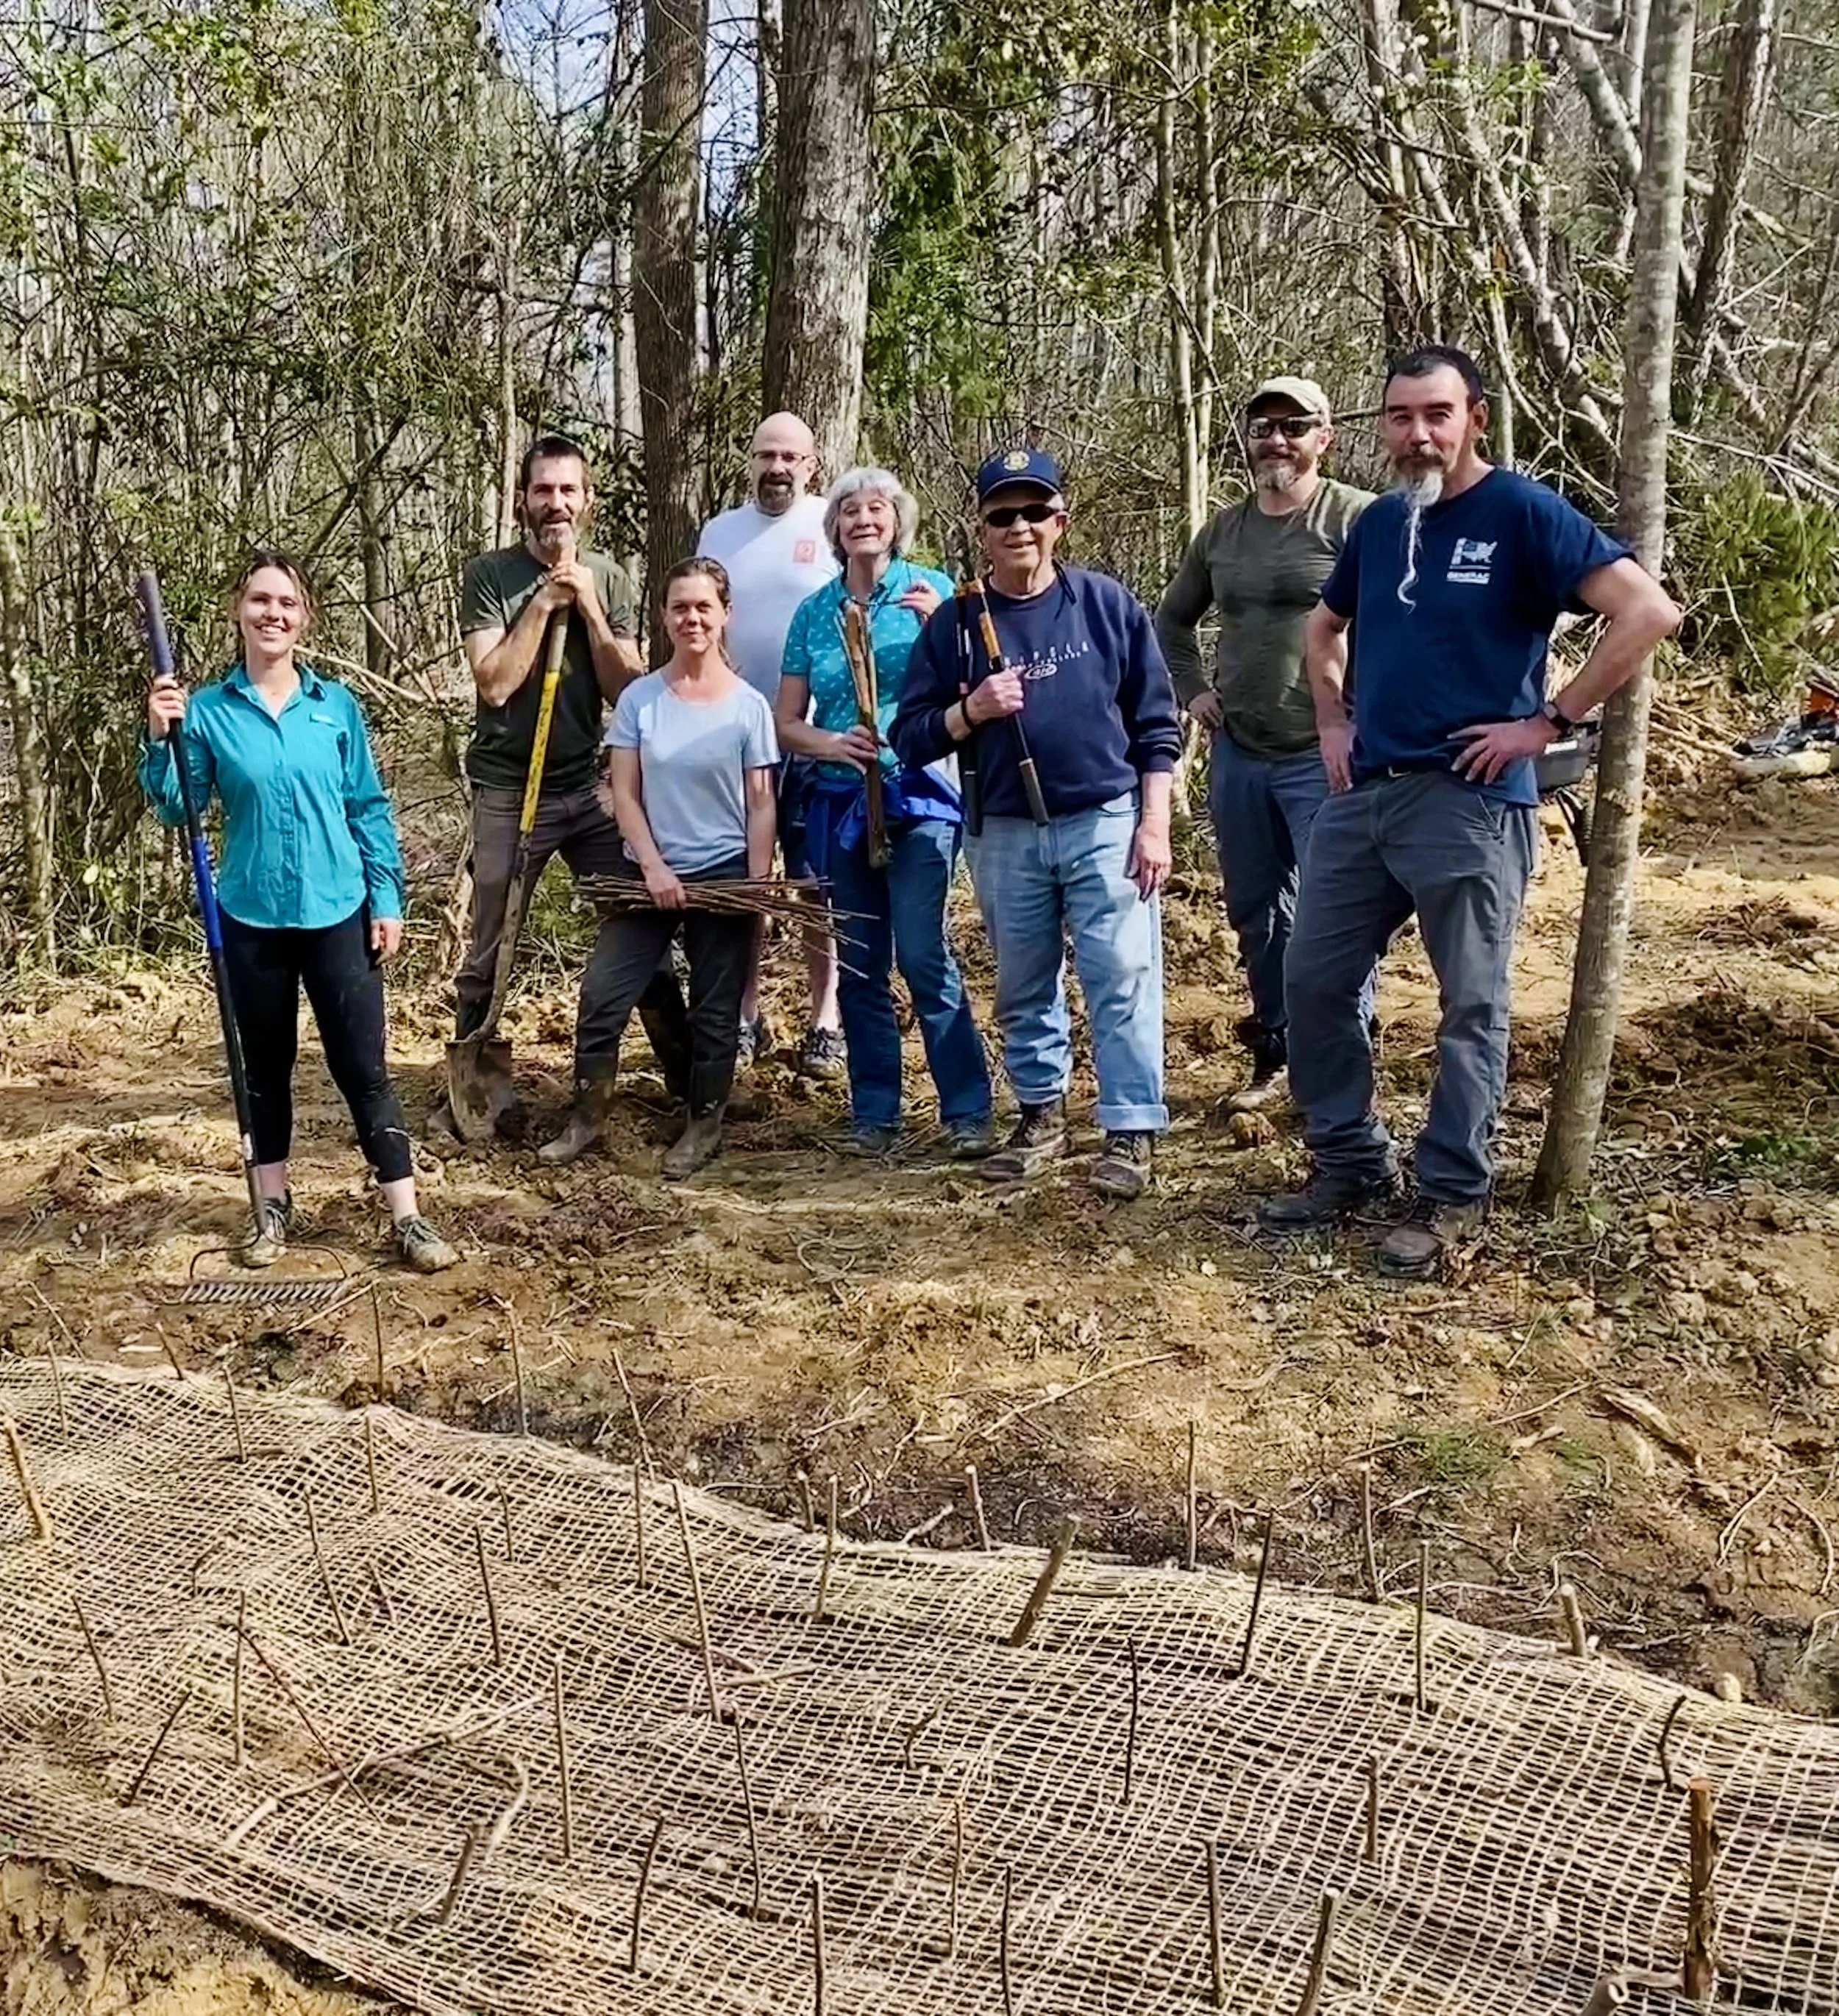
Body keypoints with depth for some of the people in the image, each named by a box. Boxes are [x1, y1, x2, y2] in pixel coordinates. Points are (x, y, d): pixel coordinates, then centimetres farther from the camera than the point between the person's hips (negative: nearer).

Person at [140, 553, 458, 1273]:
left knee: (362, 1067, 0)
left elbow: (370, 809, 4)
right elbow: (177, 810, 0)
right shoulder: (208, 711, -1)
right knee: (266, 1065, 14)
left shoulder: (336, 705, 0)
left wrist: (387, 900, 0)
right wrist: (160, 740, -15)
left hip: (339, 913, -1)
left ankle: (408, 1218, 5)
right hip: (252, 917, 1)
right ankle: (273, 1208, 28)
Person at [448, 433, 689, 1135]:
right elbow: (495, 683, -13)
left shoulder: (609, 578, 5)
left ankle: (686, 1078, 12)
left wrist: (587, 606, -10)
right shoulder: (489, 576, -2)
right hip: (508, 792, -2)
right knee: (488, 955, 4)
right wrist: (544, 602, -13)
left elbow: (626, 690, -1)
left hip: (591, 785, 2)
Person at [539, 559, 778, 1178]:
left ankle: (703, 1126, 20)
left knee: (715, 1010, 6)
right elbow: (623, 793, -2)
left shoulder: (749, 706, -3)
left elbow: (761, 805, -2)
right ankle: (586, 1116, 11)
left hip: (724, 877, -1)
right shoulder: (639, 698, -1)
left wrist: (758, 887, -9)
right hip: (649, 873, 1)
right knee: (603, 996, -3)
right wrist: (655, 867, -11)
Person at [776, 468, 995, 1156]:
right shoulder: (815, 612, 10)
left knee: (923, 954, -13)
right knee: (859, 964, 7)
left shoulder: (931, 591, 2)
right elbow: (787, 723, 10)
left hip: (919, 797, -3)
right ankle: (874, 1116, 17)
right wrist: (831, 744, -9)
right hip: (840, 804, 4)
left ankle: (968, 1113, -5)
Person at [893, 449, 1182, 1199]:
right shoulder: (953, 623, 2)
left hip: (1105, 822, -2)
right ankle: (1042, 1112, 29)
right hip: (1005, 835, 2)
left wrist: (1154, 824, -6)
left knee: (1122, 981, -4)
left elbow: (1156, 723, 1)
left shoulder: (1106, 604, 0)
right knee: (1023, 989, 13)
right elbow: (911, 740, 2)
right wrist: (971, 711, -16)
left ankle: (1131, 1131, 4)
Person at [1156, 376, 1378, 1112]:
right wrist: (1191, 690, 13)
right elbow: (1171, 619, 26)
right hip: (1237, 754, 7)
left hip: (1326, 756, -6)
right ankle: (1273, 1058, 30)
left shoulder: (1359, 518, -8)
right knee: (1256, 914, 15)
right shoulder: (1223, 531, 12)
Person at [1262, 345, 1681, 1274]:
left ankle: (1453, 1193, 15)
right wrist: (1333, 722, 14)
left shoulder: (1525, 514, -8)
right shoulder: (1378, 523, 11)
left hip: (1470, 802, -7)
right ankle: (1351, 1160, 25)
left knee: (1471, 1004, 3)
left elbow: (1648, 612, -15)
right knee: (1313, 980, 9)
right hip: (1362, 792, 7)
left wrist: (1549, 721, -14)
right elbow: (1323, 627, 29)